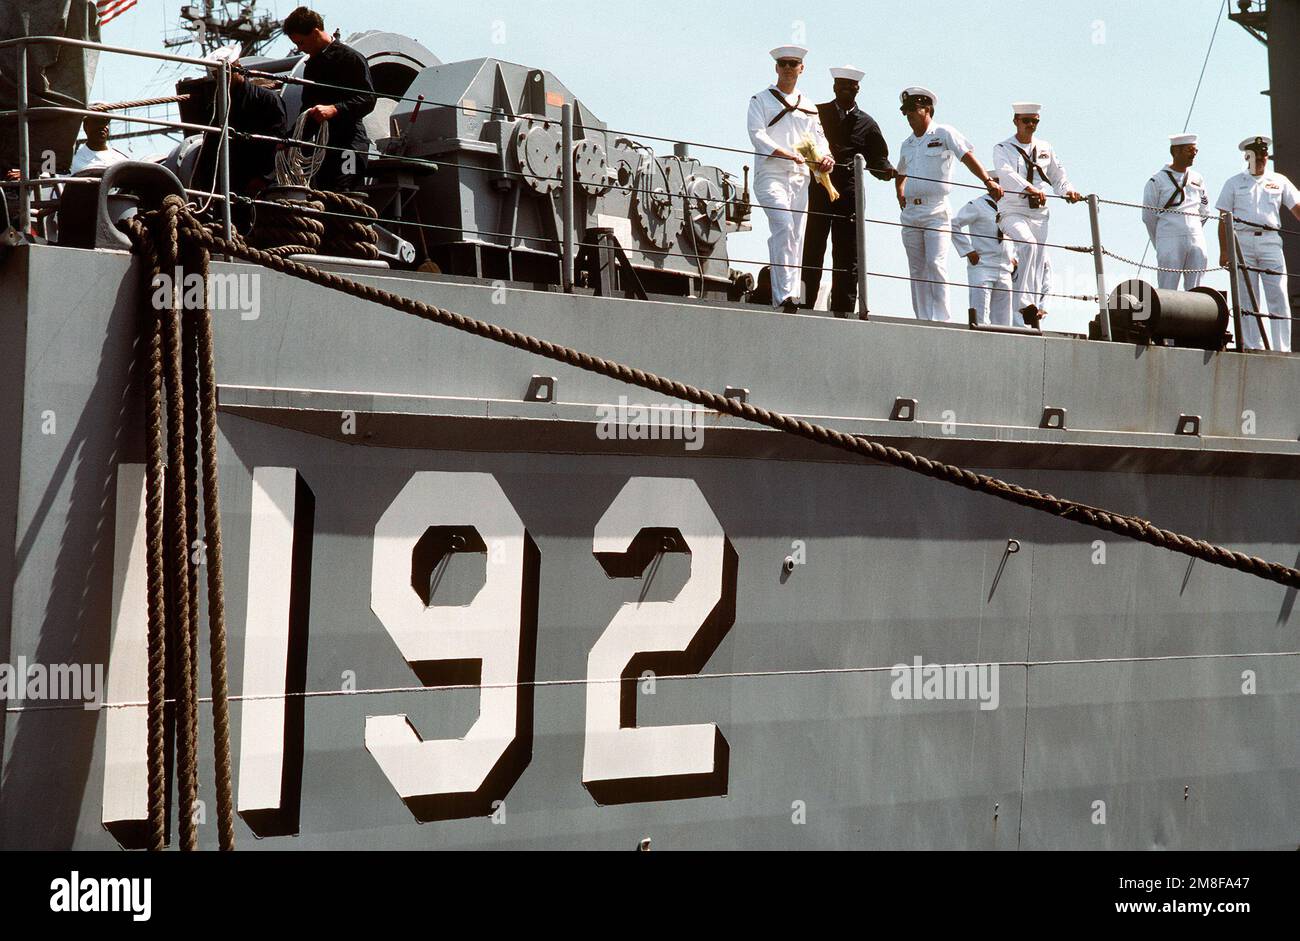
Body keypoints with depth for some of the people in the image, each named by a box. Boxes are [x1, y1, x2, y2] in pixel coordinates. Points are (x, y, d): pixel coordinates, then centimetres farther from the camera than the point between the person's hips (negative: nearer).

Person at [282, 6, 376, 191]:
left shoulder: (351, 58, -5)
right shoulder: (312, 65, 21)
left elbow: (368, 100, -15)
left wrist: (334, 109, -28)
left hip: (350, 139, -8)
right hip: (322, 142, 8)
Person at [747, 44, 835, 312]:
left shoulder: (808, 107, 23)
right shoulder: (761, 100, 7)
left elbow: (818, 136, 15)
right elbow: (757, 134, -6)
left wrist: (825, 156, -8)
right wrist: (786, 154, -20)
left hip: (800, 177, 6)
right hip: (770, 174, -6)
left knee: (796, 237, 2)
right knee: (783, 224, -23)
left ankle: (789, 296, 5)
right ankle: (784, 295, -28)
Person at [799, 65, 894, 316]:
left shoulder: (867, 123, 16)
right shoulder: (817, 113, 12)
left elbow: (878, 157, 13)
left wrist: (886, 170, -9)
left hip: (849, 194, 2)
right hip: (817, 189, -2)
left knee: (847, 255, 0)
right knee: (812, 250, -5)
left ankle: (842, 309, 2)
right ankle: (804, 304, -4)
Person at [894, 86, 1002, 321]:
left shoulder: (943, 134, 0)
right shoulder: (907, 145, 18)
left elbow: (967, 156, -11)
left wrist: (988, 181, -23)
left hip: (936, 210, -6)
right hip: (910, 212, 6)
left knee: (936, 263, -16)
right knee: (917, 269, 4)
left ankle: (941, 318, -16)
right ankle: (922, 320, 8)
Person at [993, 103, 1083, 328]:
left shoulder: (1045, 149, 17)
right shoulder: (1003, 149, 1)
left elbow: (1058, 176, 19)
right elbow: (1006, 173, -18)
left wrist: (1067, 190, -5)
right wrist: (1029, 188, -35)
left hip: (1039, 213, 5)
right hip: (1012, 211, -5)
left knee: (1037, 261, 2)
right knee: (1028, 243, -31)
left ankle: (1032, 313, 7)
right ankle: (1025, 302, -34)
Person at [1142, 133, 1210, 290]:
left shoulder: (1198, 179, 15)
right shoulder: (1157, 181, 1)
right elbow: (1148, 216, 4)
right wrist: (1160, 243, 10)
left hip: (1196, 241, 5)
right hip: (1170, 242, -4)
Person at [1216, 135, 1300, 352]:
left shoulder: (1279, 181, 14)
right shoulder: (1234, 183, 11)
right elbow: (1224, 219, 7)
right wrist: (1224, 251, -2)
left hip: (1270, 241, 1)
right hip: (1243, 241, -1)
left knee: (1278, 296, -6)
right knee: (1247, 297, -1)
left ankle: (1282, 349, -6)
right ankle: (1253, 347, 2)